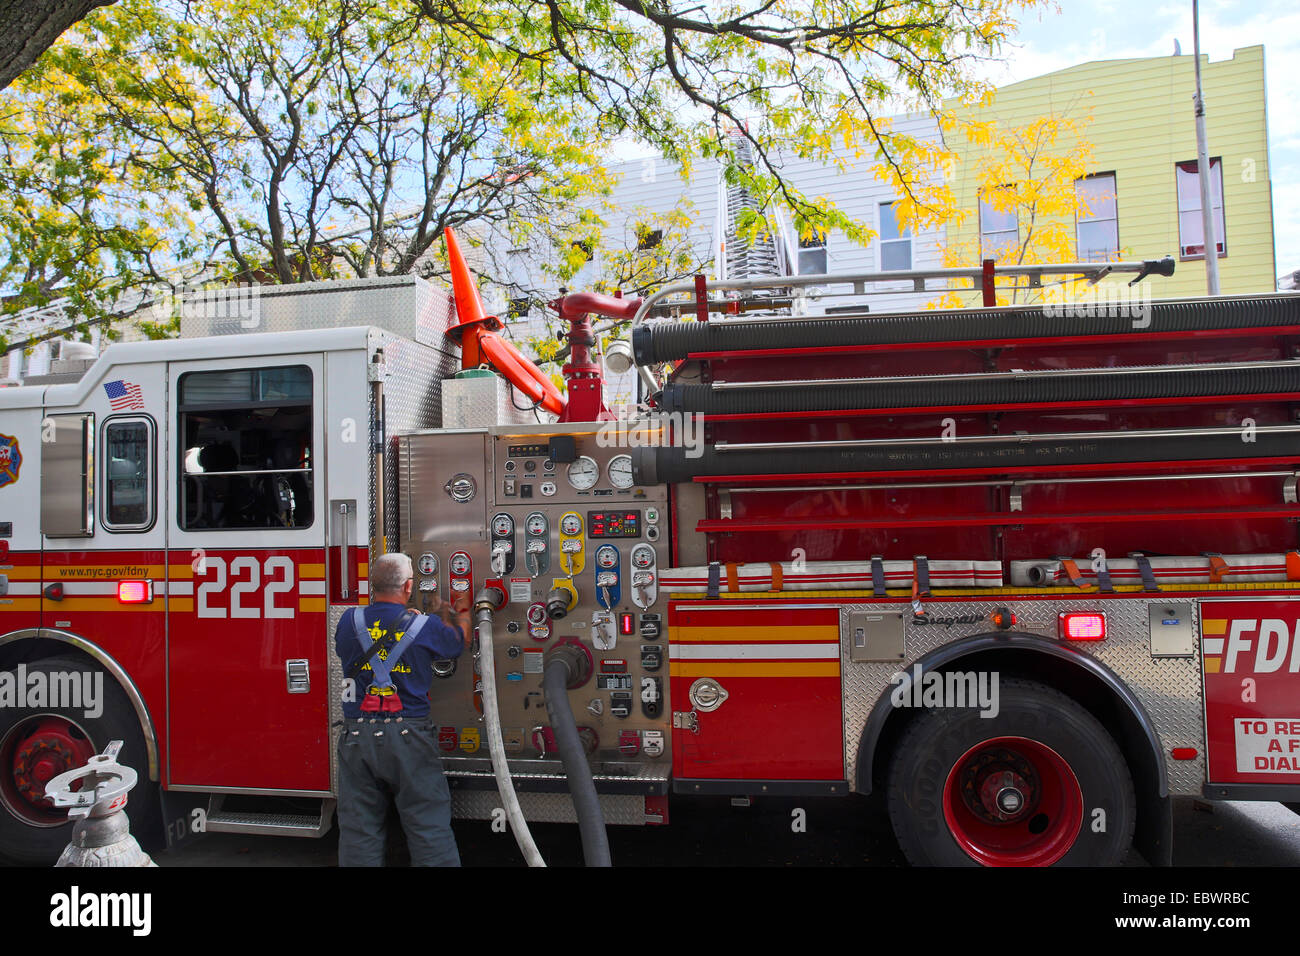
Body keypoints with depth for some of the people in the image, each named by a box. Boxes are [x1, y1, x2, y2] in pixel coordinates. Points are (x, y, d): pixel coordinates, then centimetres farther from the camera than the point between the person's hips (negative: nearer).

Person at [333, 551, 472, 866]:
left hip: (357, 737, 3)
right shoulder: (426, 627, -7)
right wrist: (461, 613, 36)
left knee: (359, 831, 13)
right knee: (429, 828, 6)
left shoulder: (350, 621, -1)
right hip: (409, 739, -2)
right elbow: (460, 640, 14)